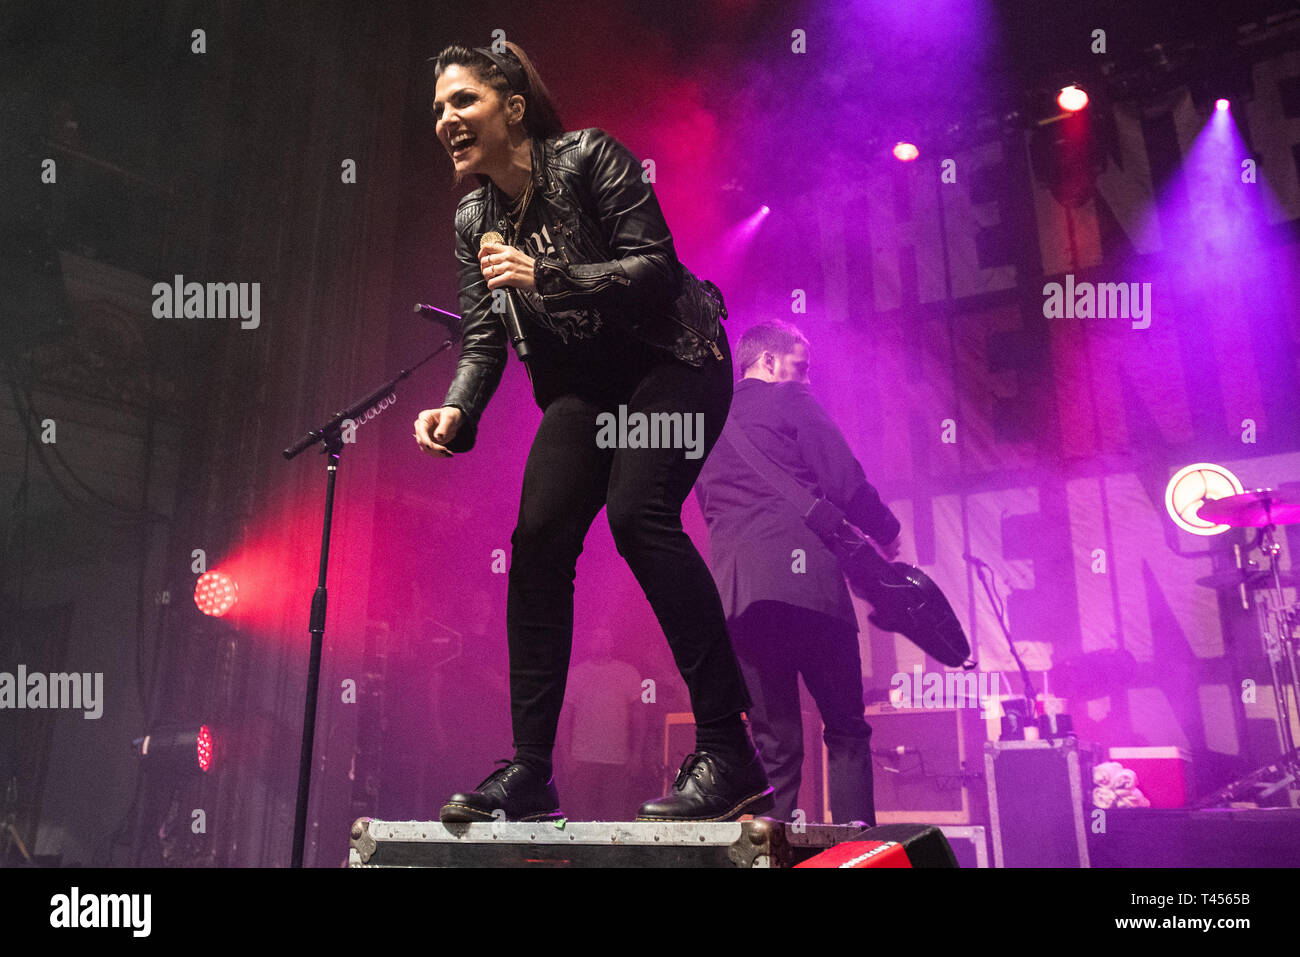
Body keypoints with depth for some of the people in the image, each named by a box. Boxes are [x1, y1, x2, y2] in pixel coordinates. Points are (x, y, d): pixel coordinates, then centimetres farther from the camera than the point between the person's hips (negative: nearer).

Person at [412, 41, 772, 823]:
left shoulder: (589, 157, -11)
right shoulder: (474, 221, 6)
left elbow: (656, 268, -19)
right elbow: (483, 339, 2)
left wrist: (545, 275, -27)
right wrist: (456, 412, -17)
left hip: (671, 362, -6)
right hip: (587, 385, 6)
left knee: (637, 509, -29)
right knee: (538, 536, -11)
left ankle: (730, 757, -24)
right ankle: (530, 773, -4)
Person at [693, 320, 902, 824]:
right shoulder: (792, 401, 6)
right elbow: (846, 484, -3)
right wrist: (887, 532, 13)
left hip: (733, 593, 5)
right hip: (805, 578, -5)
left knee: (775, 743, 8)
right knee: (847, 731, 4)